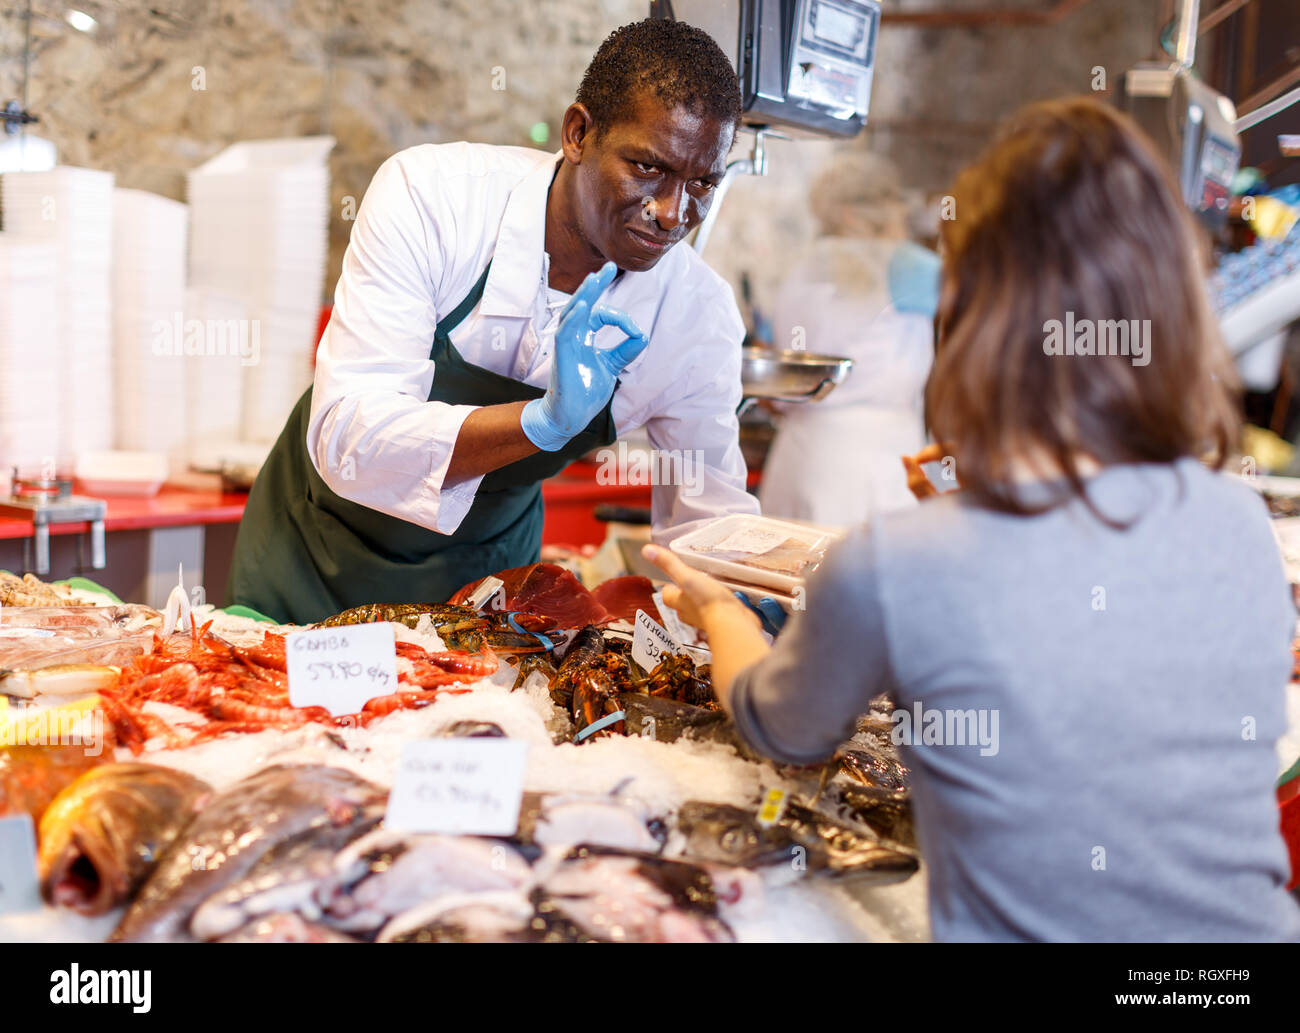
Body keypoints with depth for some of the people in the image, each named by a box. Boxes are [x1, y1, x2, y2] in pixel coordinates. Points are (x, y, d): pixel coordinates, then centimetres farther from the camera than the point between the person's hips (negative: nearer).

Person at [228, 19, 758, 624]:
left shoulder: (699, 316, -16)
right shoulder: (427, 193, -24)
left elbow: (710, 526, -8)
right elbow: (344, 438, -31)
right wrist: (543, 420, -44)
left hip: (485, 571, 2)